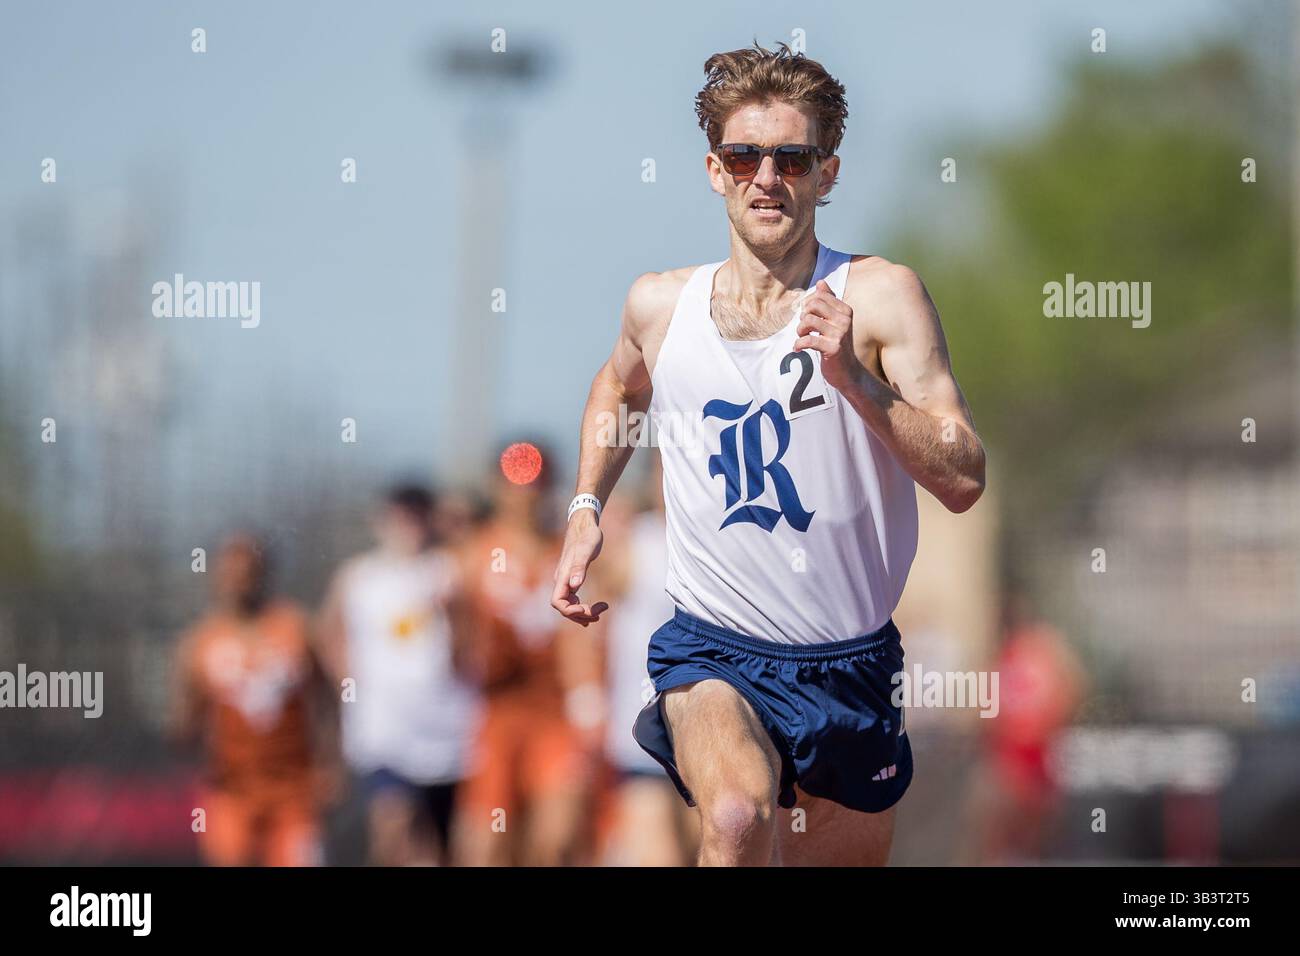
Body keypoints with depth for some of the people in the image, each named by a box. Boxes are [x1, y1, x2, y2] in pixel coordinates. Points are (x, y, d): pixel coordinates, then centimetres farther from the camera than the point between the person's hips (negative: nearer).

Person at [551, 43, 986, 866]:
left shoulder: (879, 296, -9)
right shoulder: (661, 305, 0)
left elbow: (963, 481, -17)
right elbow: (618, 390, 27)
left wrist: (855, 380, -28)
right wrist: (586, 509, 14)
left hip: (852, 663, 1)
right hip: (712, 651, -1)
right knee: (738, 817, -32)